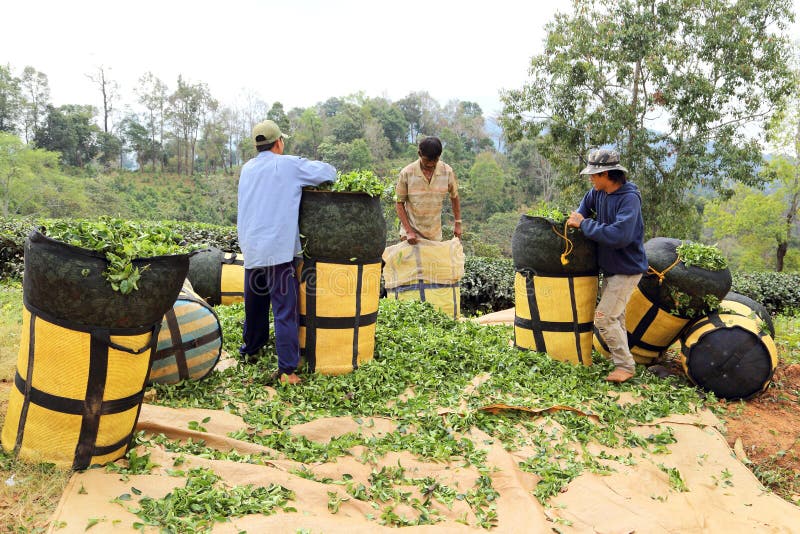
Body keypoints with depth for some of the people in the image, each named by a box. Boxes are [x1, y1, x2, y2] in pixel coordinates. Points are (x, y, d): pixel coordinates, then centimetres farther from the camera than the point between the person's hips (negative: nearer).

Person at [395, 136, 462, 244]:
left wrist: (458, 223, 10)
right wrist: (409, 231, -13)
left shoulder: (447, 172, -8)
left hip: (434, 234, 2)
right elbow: (399, 203, -6)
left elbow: (454, 197, 8)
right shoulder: (406, 173, -13)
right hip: (411, 230, -2)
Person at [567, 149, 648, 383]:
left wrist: (584, 224, -27)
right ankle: (621, 361, 34)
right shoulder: (598, 193, 0)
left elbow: (620, 235, -36)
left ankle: (626, 366, -1)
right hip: (610, 268, 9)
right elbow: (585, 205, 23)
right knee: (614, 317, 19)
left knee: (604, 318, -13)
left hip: (627, 269, -9)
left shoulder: (629, 198, -24)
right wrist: (576, 219, 1)